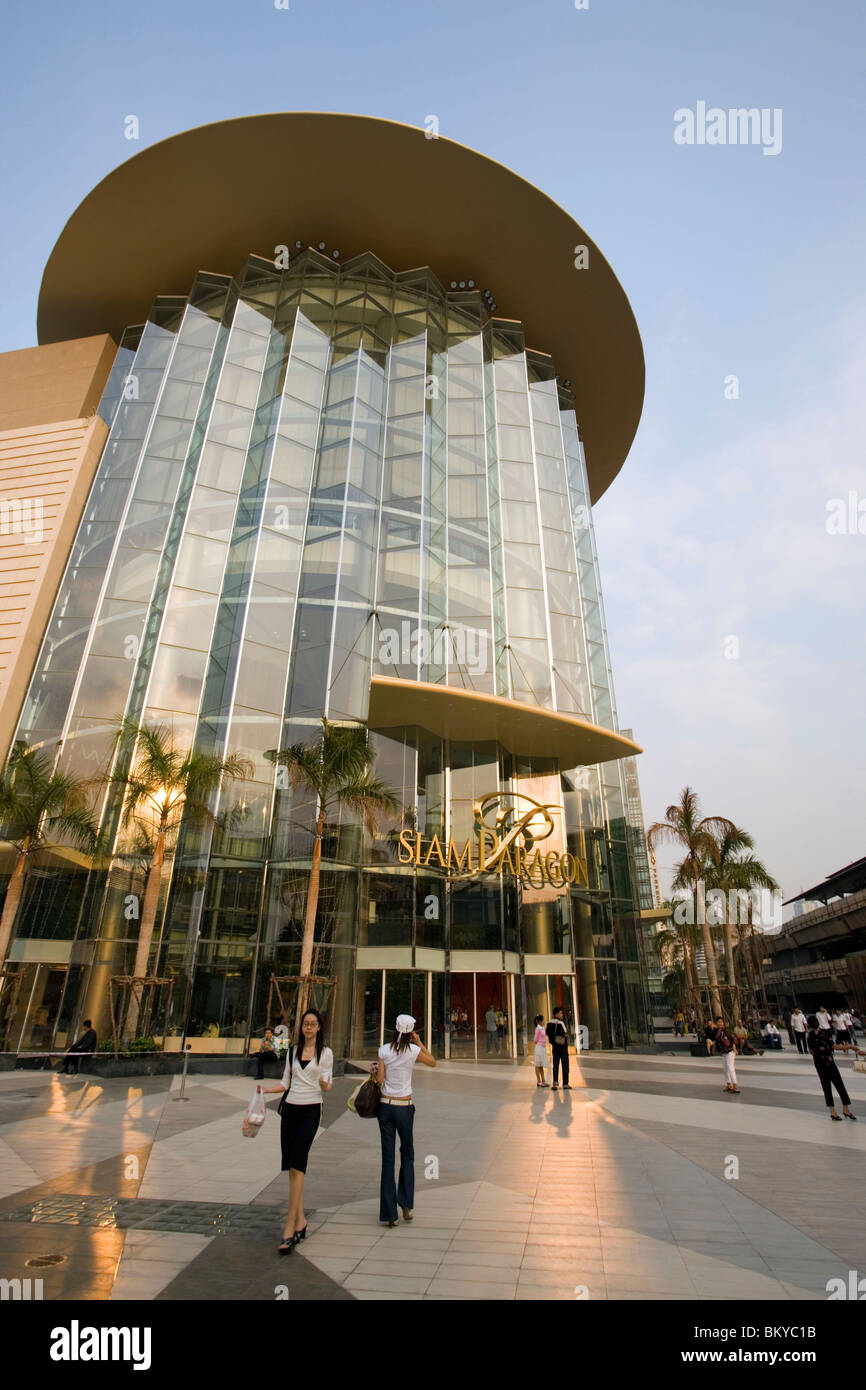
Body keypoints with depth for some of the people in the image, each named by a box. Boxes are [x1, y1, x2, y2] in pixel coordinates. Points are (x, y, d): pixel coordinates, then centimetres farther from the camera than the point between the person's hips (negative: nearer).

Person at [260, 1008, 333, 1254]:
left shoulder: (326, 1053, 0)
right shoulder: (293, 1051, 10)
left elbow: (328, 1084, 2)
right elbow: (286, 1083, 14)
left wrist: (326, 1085, -21)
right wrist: (266, 1089, -1)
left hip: (310, 1111, -4)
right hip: (290, 1109, 4)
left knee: (297, 1166, -12)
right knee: (291, 1167, 6)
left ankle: (289, 1228, -8)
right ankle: (300, 1220, 17)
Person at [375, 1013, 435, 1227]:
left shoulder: (383, 1051, -7)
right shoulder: (413, 1051, -10)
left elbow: (379, 1080, -5)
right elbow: (433, 1062, 7)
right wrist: (419, 1042, 6)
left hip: (385, 1105, 1)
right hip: (404, 1107, -1)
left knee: (388, 1157, 8)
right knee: (407, 1153, 20)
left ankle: (389, 1213, 11)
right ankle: (406, 1204, 15)